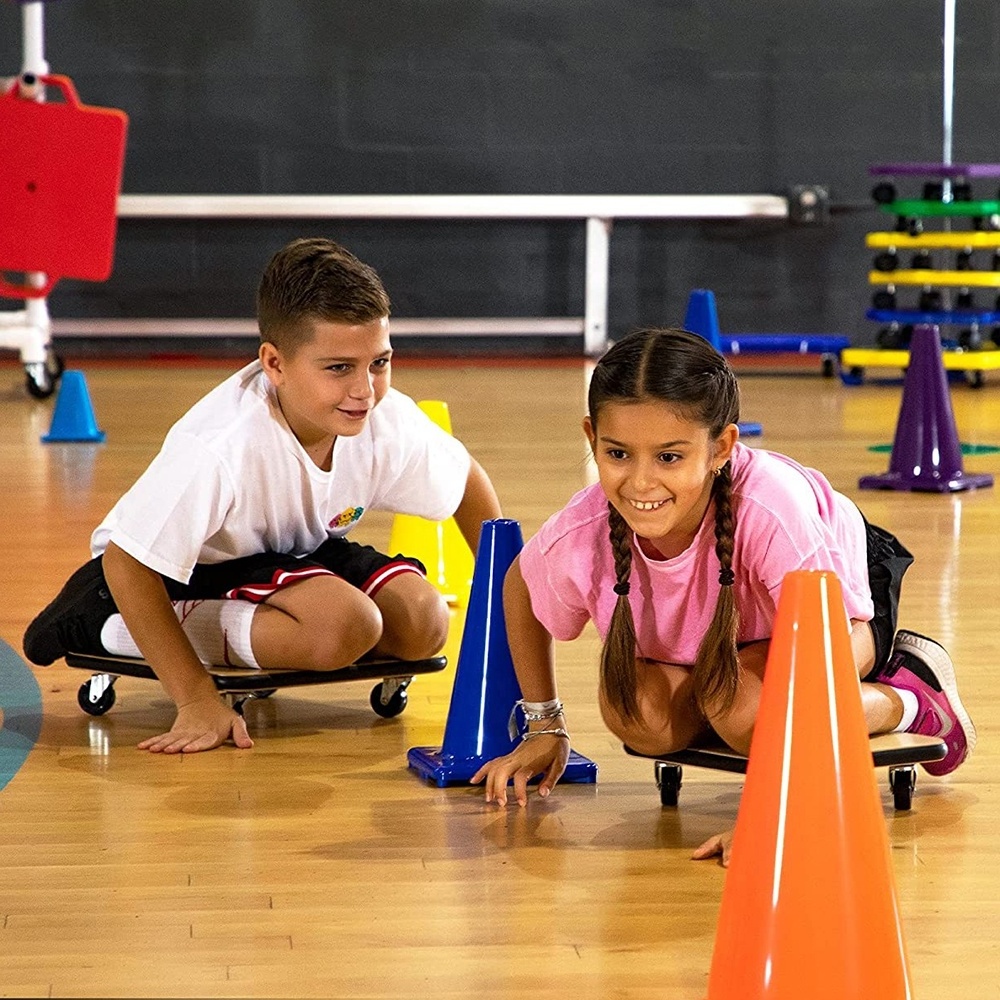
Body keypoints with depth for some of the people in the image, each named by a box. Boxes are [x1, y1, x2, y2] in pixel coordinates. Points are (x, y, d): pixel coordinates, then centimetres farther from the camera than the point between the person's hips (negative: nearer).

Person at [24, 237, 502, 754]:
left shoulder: (390, 424, -20)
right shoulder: (221, 446, -37)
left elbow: (468, 482, 1)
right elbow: (125, 561, -31)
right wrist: (196, 700, -28)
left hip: (294, 550, 6)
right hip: (188, 566, -6)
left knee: (423, 623, -14)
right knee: (344, 625, -28)